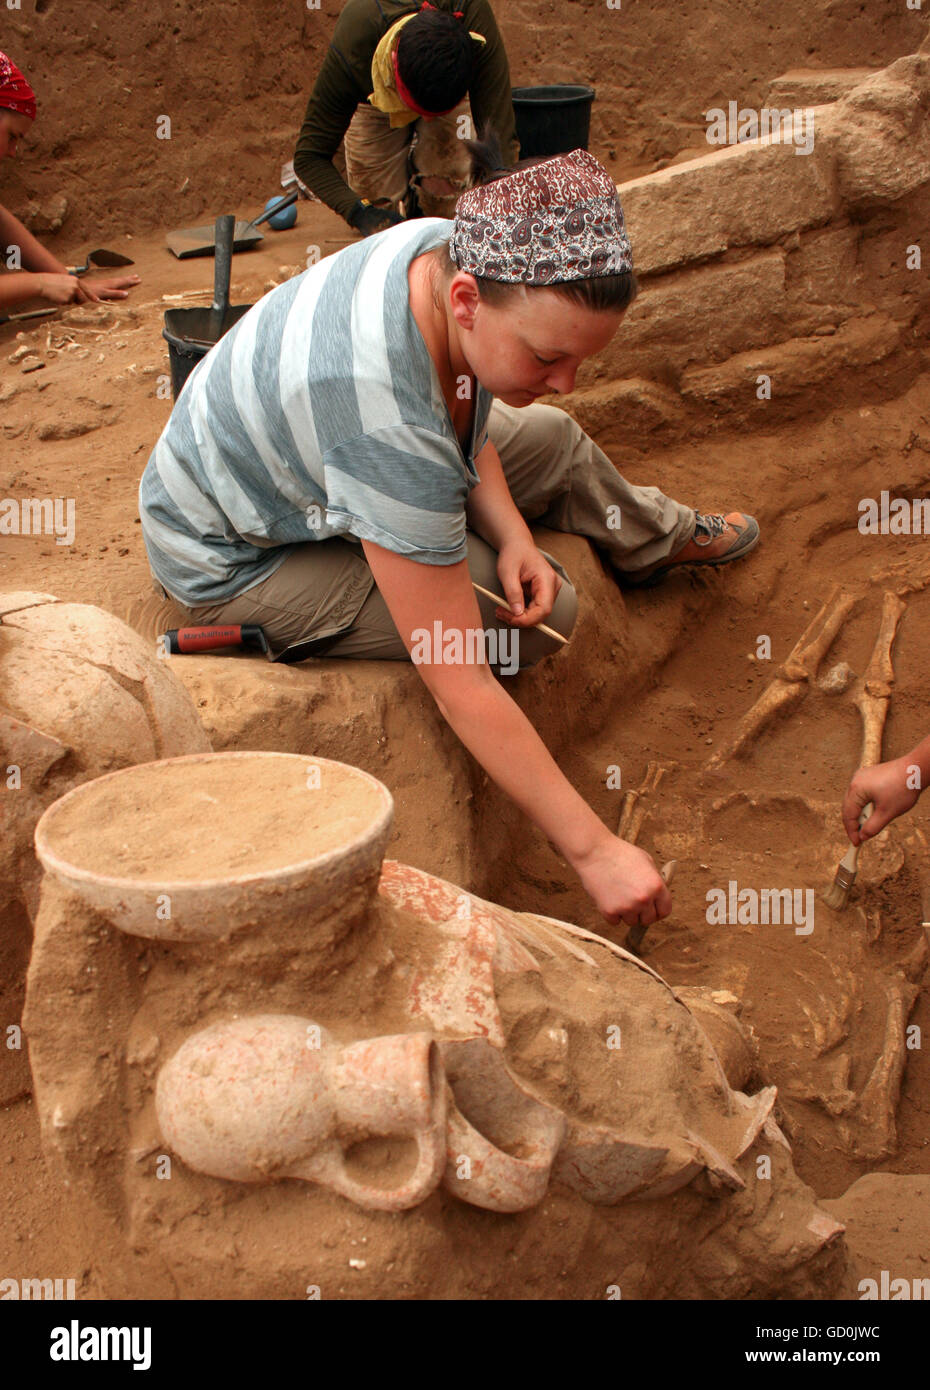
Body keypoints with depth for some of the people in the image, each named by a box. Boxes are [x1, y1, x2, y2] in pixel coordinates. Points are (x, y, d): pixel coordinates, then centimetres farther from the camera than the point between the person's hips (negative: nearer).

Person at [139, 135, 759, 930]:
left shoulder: (452, 249, -20)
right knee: (542, 612, -16)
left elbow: (464, 415, 3)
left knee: (557, 445, 15)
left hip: (293, 449, 8)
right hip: (237, 560, -8)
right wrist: (594, 850, -34)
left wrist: (510, 533, -14)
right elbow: (459, 684, -39)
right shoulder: (390, 428, -44)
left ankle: (670, 536, 44)